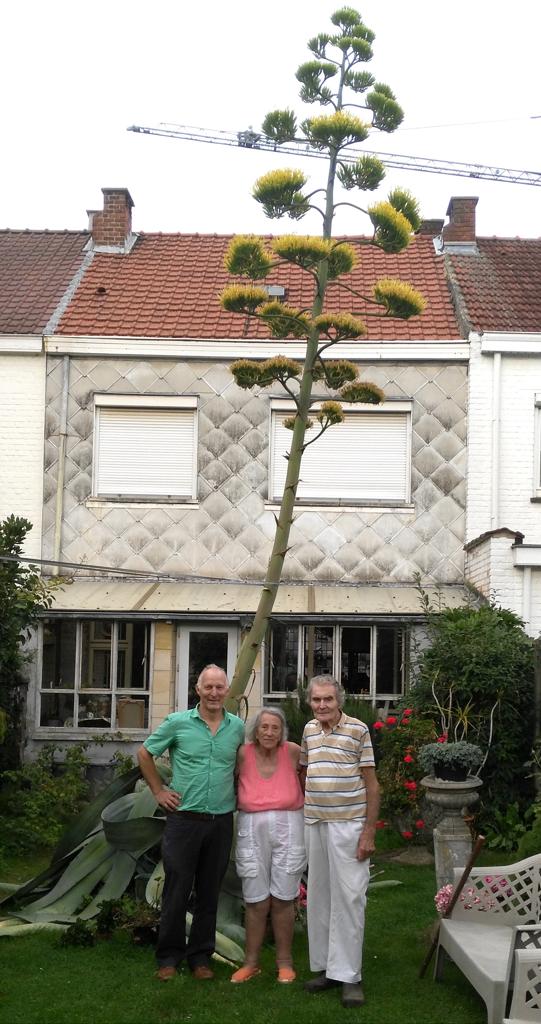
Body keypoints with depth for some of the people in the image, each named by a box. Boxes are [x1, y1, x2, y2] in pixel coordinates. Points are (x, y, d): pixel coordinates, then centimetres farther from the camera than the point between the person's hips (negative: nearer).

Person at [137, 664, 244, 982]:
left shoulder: (237, 727, 4)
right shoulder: (178, 723, -5)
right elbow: (145, 754, 7)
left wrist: (238, 794, 12)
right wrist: (159, 791, 3)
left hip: (222, 821, 3)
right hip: (184, 819, -3)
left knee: (210, 892, 10)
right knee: (177, 890, 2)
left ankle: (201, 955, 22)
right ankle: (169, 956, 16)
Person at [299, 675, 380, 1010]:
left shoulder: (358, 729, -6)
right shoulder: (309, 730, 10)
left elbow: (372, 785, -5)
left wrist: (369, 832, -9)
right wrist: (302, 813, 14)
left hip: (348, 825, -5)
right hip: (314, 824, 5)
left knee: (348, 898, -5)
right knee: (318, 897, 9)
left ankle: (348, 975, 1)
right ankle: (324, 966, 20)